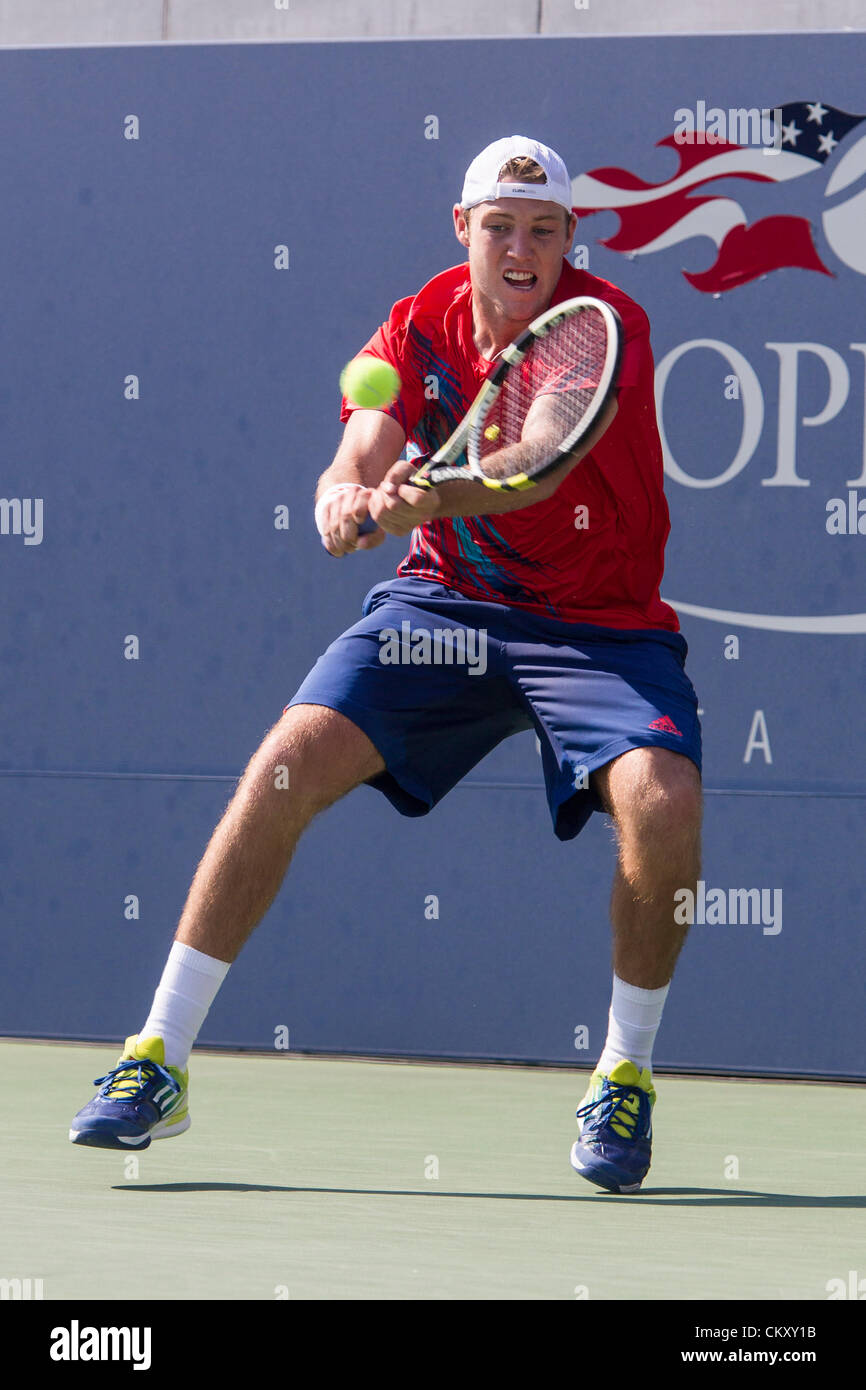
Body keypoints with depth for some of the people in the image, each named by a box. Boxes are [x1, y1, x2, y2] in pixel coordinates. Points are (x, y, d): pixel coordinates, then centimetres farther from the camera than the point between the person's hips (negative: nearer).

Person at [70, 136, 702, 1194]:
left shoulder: (609, 328, -16)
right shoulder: (417, 328, -3)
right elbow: (361, 459, -15)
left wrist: (432, 498, -53)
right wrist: (348, 497, -40)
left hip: (596, 622, -3)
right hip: (444, 606, 3)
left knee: (661, 801, -29)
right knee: (285, 766, -17)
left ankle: (625, 1076, -4)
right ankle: (158, 1060, -7)